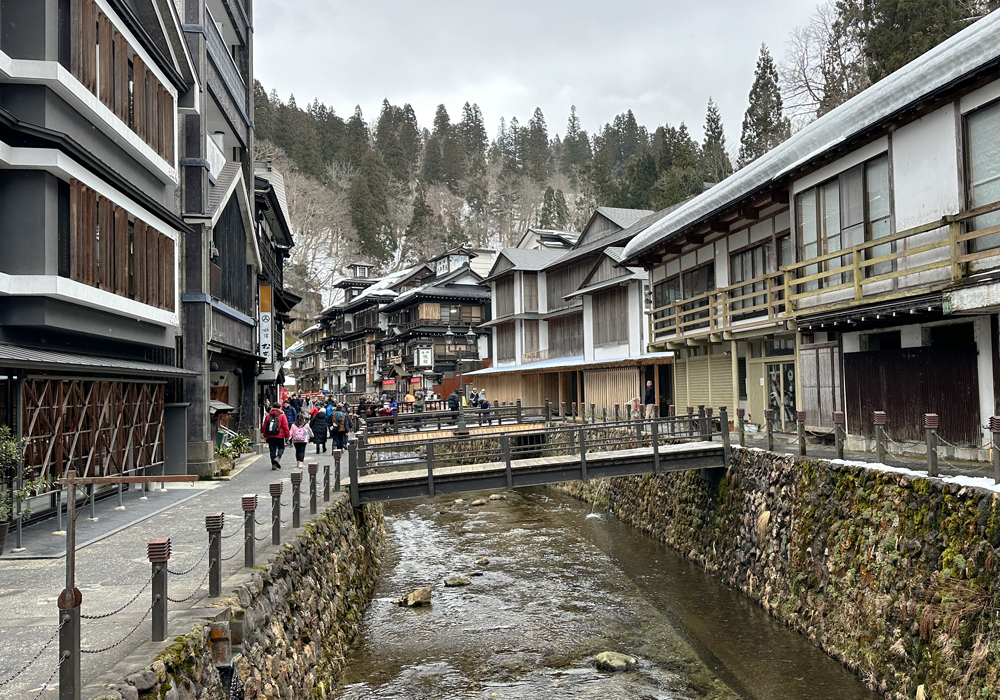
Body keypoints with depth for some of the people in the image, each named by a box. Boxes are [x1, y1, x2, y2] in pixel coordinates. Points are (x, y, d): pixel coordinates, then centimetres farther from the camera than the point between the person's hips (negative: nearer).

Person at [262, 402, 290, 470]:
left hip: (270, 436, 3)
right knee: (281, 447, 12)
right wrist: (287, 435, 2)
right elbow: (285, 426, -5)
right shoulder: (282, 415, -3)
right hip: (280, 436, -3)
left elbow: (264, 426, 11)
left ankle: (273, 464, 6)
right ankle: (277, 458, -15)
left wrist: (265, 436, 19)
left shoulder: (268, 415, 8)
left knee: (272, 450, 8)